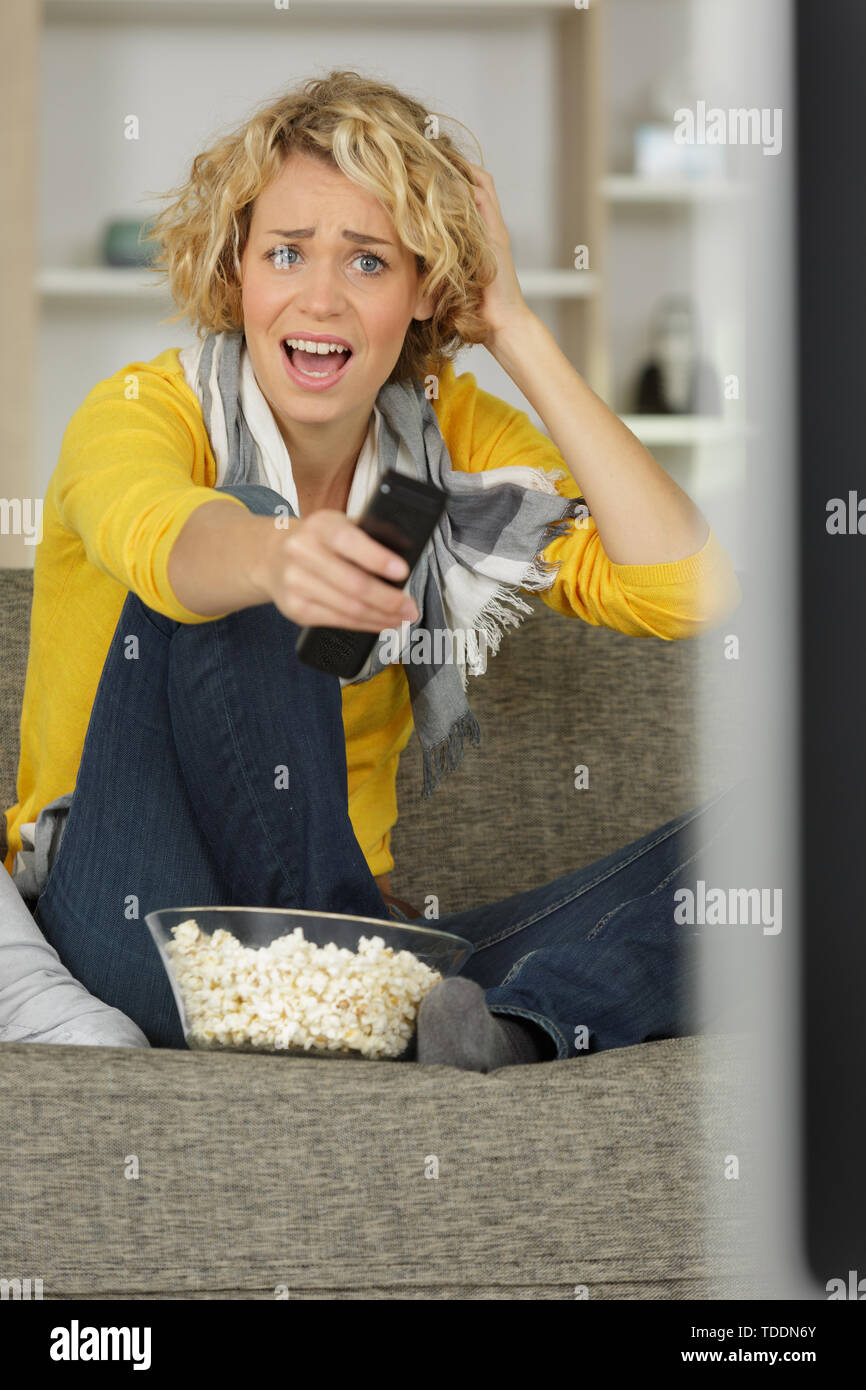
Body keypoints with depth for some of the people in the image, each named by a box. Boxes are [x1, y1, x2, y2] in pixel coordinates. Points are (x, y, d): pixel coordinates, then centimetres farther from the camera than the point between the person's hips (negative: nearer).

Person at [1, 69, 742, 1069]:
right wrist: (273, 558, -61)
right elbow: (160, 536, -37)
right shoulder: (138, 413, -10)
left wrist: (517, 332, -12)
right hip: (142, 946, -4)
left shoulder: (453, 435, 3)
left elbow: (689, 593, -12)